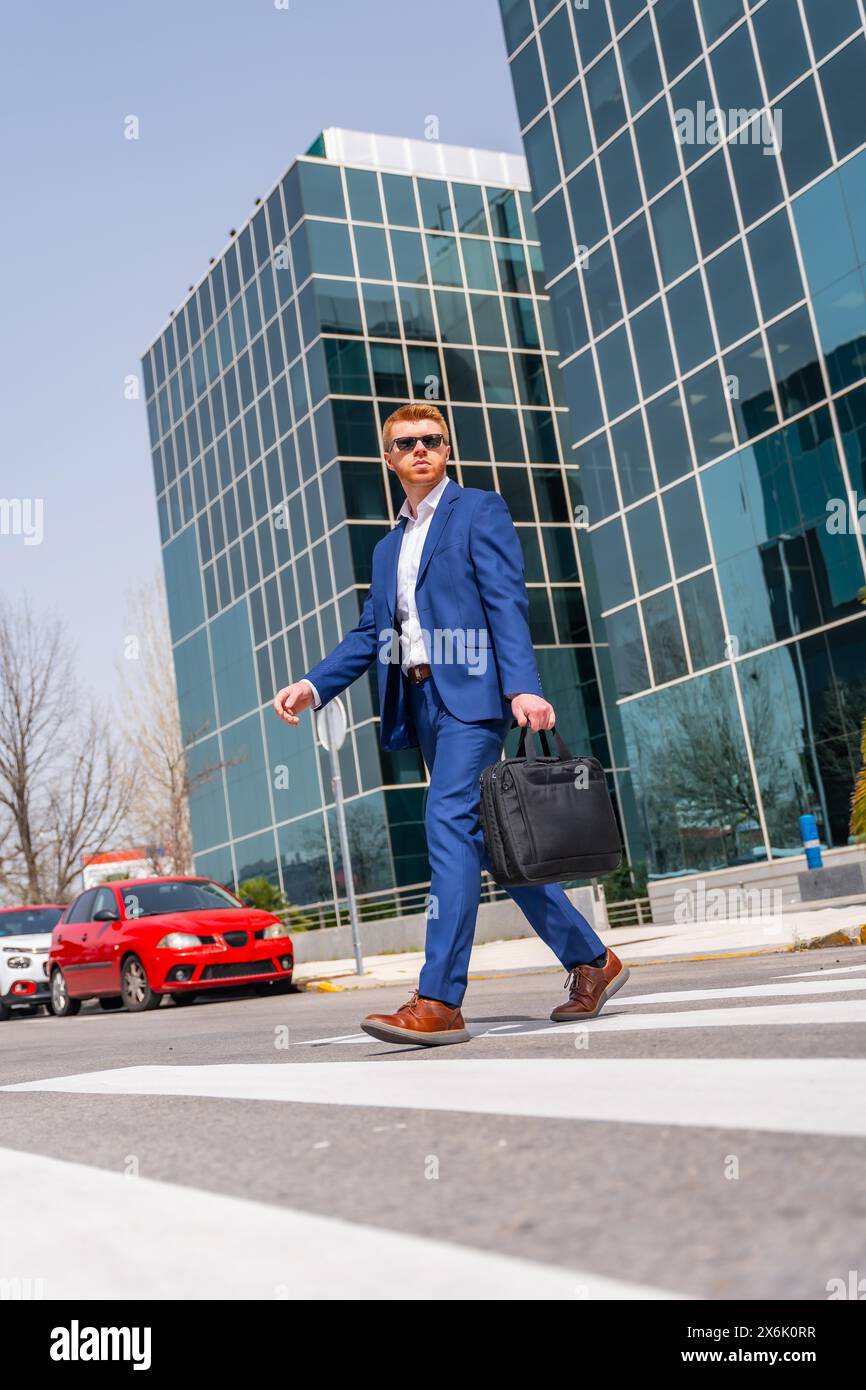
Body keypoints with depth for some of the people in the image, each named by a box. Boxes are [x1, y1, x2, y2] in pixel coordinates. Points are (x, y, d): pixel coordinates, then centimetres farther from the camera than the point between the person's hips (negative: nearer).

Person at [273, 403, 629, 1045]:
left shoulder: (480, 510, 4)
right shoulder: (389, 547, 24)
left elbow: (508, 602, -9)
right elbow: (370, 634, 20)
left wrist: (524, 686, -22)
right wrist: (313, 685, 5)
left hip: (470, 689, -8)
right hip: (421, 703, 8)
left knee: (450, 822, -18)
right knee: (488, 836, 9)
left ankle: (439, 1002, -19)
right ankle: (591, 960, 21)